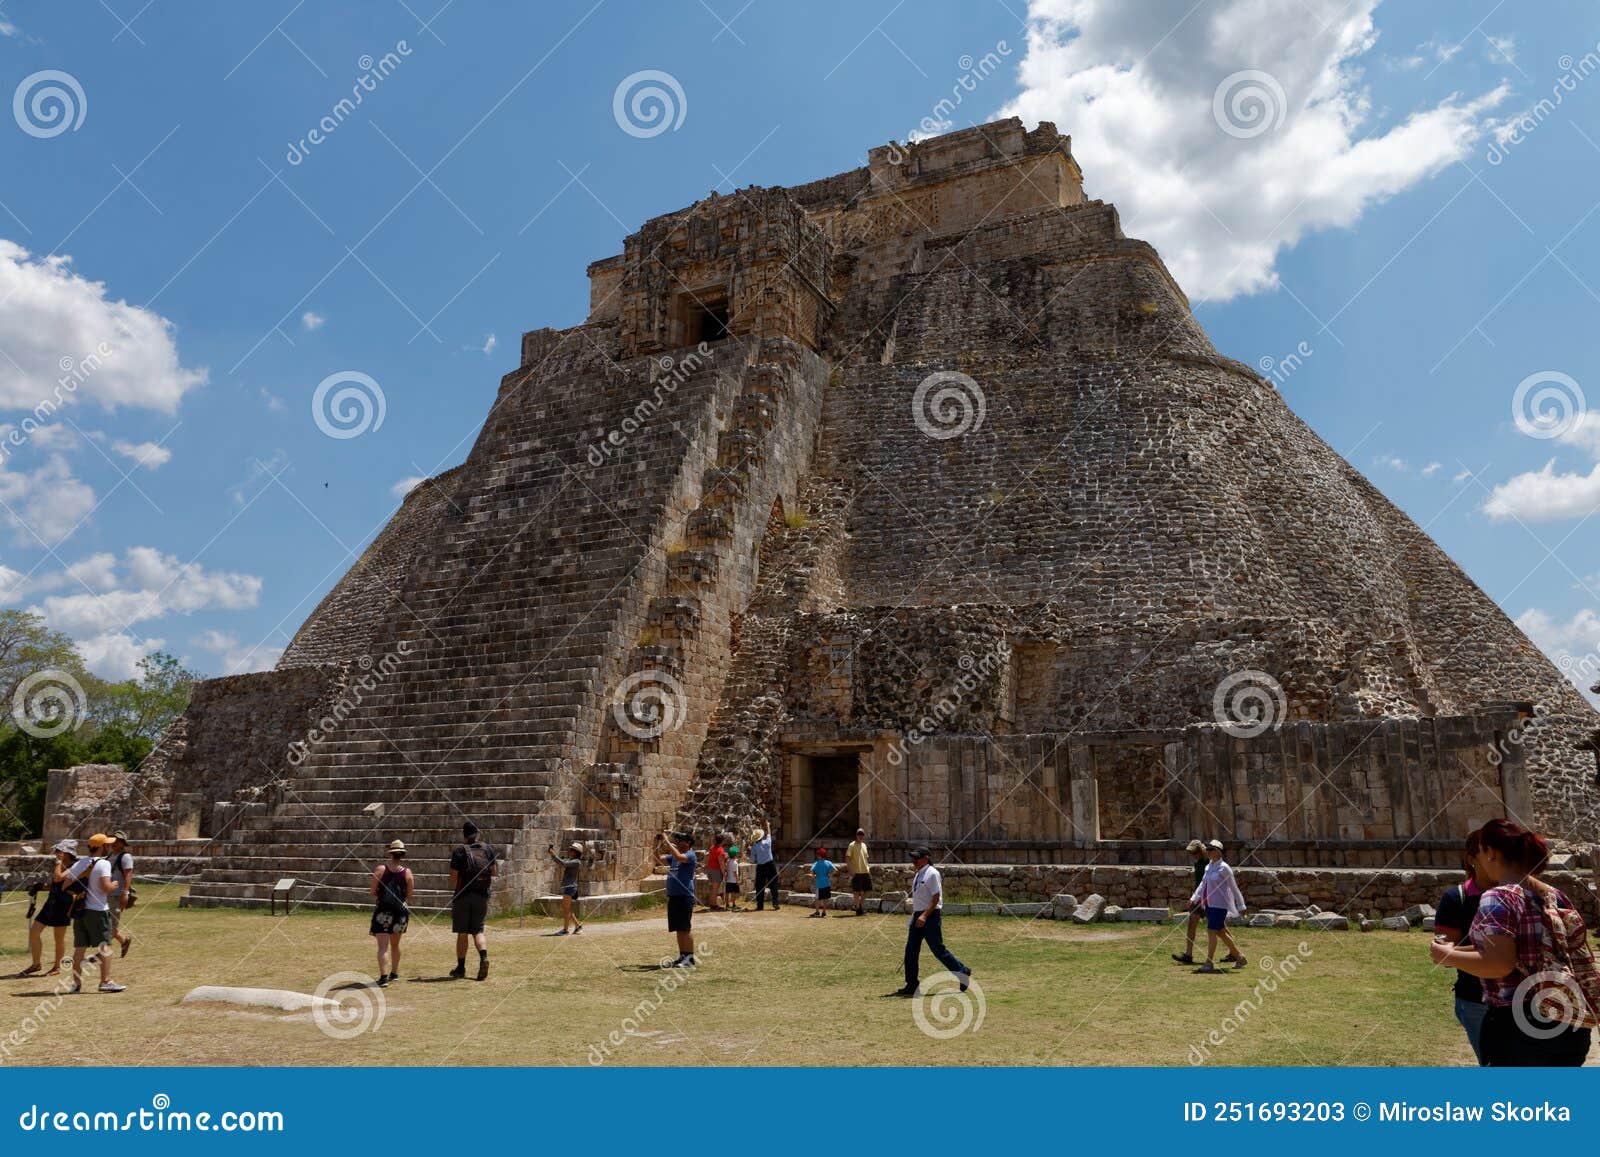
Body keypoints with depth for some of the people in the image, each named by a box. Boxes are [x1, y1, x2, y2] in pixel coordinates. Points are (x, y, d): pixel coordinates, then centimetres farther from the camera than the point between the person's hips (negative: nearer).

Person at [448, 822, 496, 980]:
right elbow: (495, 872, 3)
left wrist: (453, 892, 8)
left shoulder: (460, 850, -6)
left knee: (462, 933, 8)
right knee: (478, 930, 10)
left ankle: (461, 968, 13)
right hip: (482, 896, 3)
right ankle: (484, 957, -14)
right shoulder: (487, 849, 3)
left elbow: (454, 876, -9)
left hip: (463, 896, -3)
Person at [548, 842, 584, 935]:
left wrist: (554, 854, -20)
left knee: (566, 909, -9)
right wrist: (552, 854, -2)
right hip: (565, 887, 9)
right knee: (566, 909, 12)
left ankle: (565, 930, -5)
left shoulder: (576, 862, -11)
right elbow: (558, 862, 13)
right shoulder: (569, 860, 17)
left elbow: (564, 864, -22)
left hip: (570, 887, -9)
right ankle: (578, 926, 19)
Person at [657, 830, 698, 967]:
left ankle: (690, 958, -1)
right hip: (673, 896, 8)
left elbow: (678, 857, -27)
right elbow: (660, 858, 14)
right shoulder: (674, 856, 17)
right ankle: (682, 956, 18)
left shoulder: (690, 855, -8)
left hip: (684, 896, -8)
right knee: (679, 929, 12)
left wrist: (667, 841, -23)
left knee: (685, 928, -6)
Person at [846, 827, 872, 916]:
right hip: (856, 872, -7)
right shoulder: (852, 845, -7)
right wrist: (851, 870, -17)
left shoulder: (864, 845, 15)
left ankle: (861, 905, 25)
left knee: (866, 890, 8)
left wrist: (869, 869, 15)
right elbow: (847, 858, -11)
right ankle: (858, 909, 6)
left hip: (865, 872, 7)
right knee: (857, 891, -2)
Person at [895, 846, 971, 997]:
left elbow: (935, 899, -19)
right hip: (918, 916, 9)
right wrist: (913, 918, 19)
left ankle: (963, 972, 14)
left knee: (938, 949, -4)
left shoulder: (932, 874, -13)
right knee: (911, 950, 6)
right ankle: (912, 985, 13)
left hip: (931, 916, -9)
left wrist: (924, 916, -26)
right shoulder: (918, 875, 14)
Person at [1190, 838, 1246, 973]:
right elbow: (1202, 884, 14)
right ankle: (1237, 955, 34)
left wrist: (1241, 906, -4)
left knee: (1211, 931, -12)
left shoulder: (1224, 868, -11)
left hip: (1220, 905, -8)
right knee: (1220, 932, 17)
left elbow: (1234, 887, -7)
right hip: (1209, 904, 8)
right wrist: (1194, 898, 3)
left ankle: (1209, 963, -10)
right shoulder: (1208, 867, 11)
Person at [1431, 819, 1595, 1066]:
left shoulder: (1498, 898, -15)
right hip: (1572, 1024, 8)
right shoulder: (1554, 896, 9)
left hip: (1521, 1027, -8)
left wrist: (1450, 956, -9)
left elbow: (1499, 964, -23)